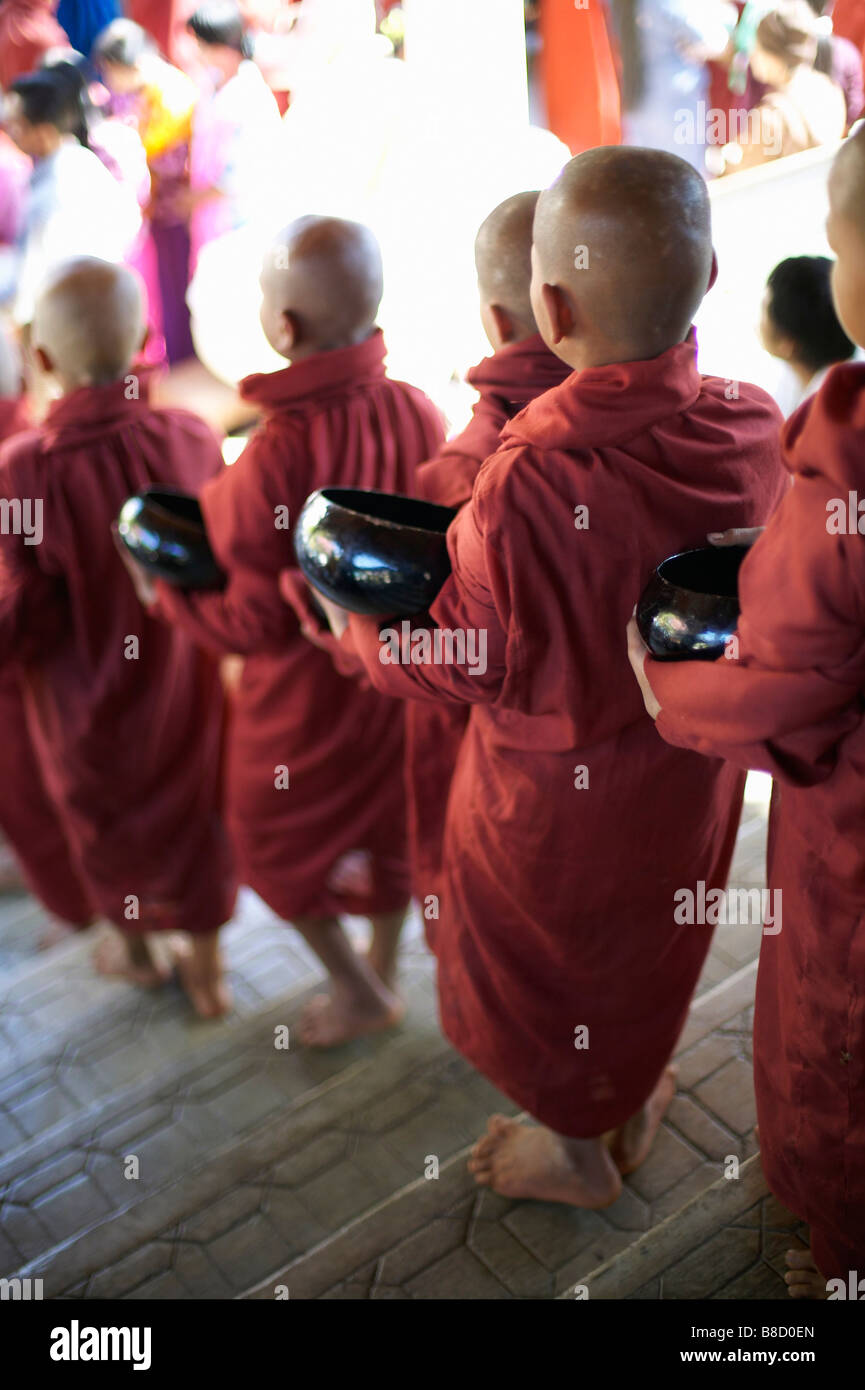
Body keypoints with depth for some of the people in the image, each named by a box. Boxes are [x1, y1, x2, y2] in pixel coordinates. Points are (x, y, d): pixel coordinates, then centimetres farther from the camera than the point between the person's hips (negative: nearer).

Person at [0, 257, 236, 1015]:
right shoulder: (193, 438, -19)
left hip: (88, 702, -2)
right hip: (185, 684, 3)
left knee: (107, 824, 25)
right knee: (194, 817, 23)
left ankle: (137, 947, 50)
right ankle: (207, 968, 41)